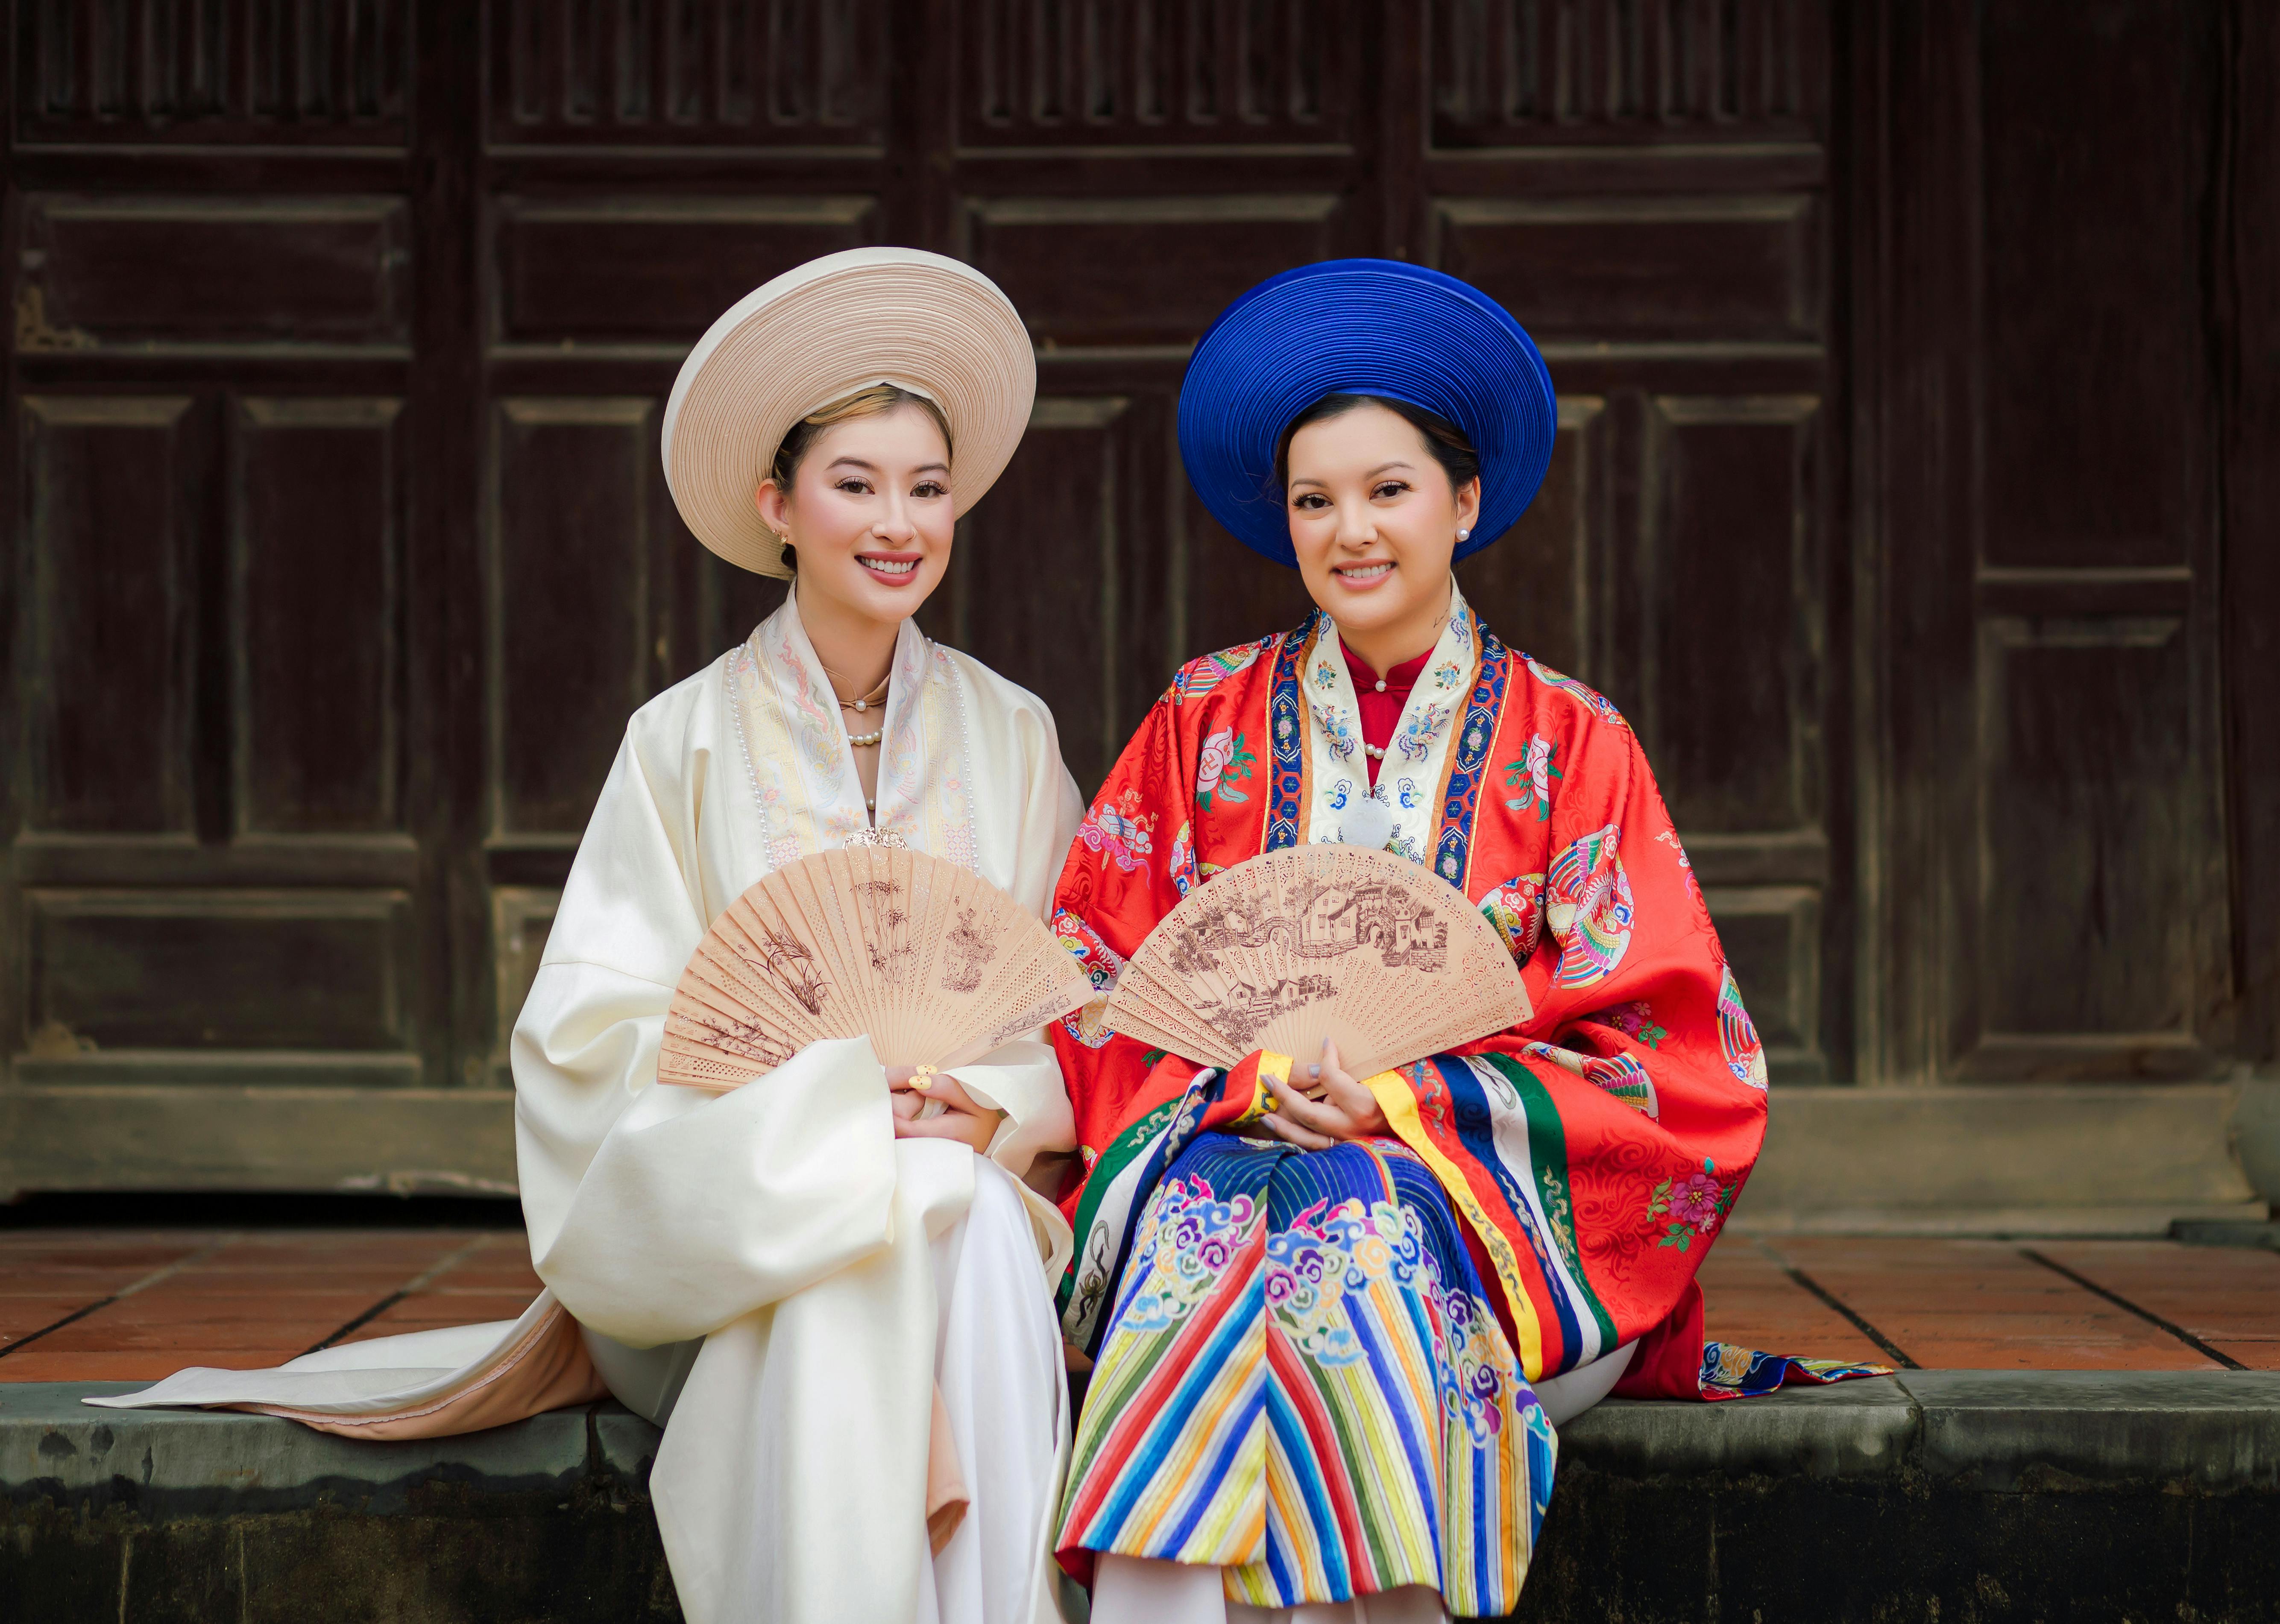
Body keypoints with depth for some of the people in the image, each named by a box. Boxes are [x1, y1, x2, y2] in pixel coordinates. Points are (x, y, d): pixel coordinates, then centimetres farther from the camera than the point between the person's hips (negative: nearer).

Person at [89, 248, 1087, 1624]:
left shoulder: (1008, 737, 10)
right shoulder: (689, 740, 3)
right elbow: (597, 1019, -4)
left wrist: (991, 1107, -14)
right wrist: (815, 1095, -18)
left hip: (973, 1165, 2)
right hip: (734, 1193, -2)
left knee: (979, 1245, -33)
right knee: (847, 1261, -35)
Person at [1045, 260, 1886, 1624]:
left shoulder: (1571, 745, 8)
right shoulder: (1206, 725, 14)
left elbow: (1664, 1053, 2)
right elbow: (1097, 987, 8)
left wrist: (1407, 1098, -12)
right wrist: (1252, 1077, -12)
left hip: (1486, 1177, -1)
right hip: (1222, 1142, 1)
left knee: (1361, 1233, -35)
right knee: (1206, 1234, -33)